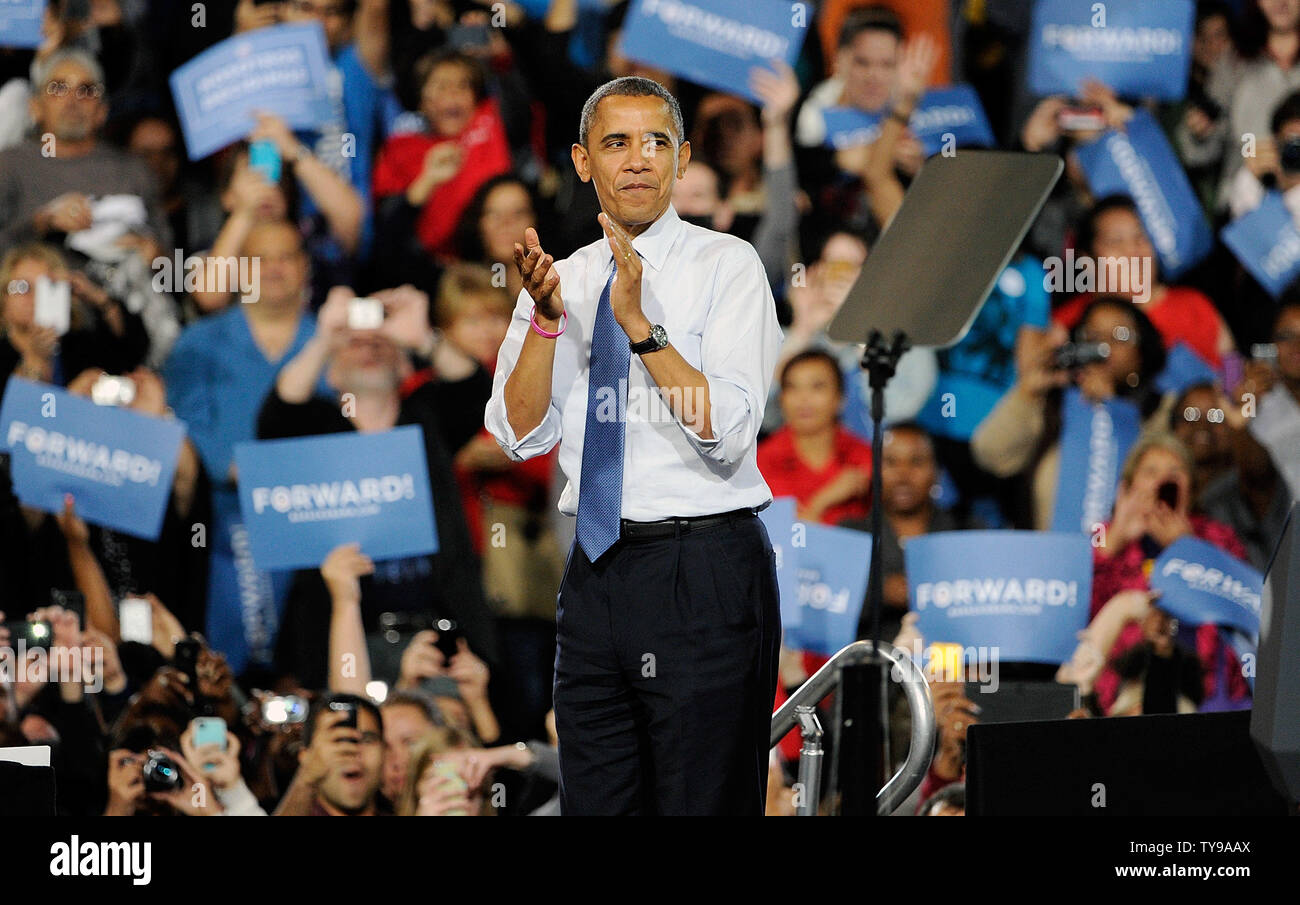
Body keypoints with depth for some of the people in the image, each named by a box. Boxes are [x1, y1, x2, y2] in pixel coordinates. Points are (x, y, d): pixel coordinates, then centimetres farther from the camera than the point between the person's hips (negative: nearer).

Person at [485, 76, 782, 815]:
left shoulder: (727, 267, -3)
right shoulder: (562, 278, 12)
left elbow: (727, 433, -14)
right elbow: (521, 433, 1)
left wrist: (640, 325, -21)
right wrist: (546, 316, -12)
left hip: (705, 569, -5)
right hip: (598, 571, 5)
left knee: (704, 803, -5)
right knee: (596, 802, 8)